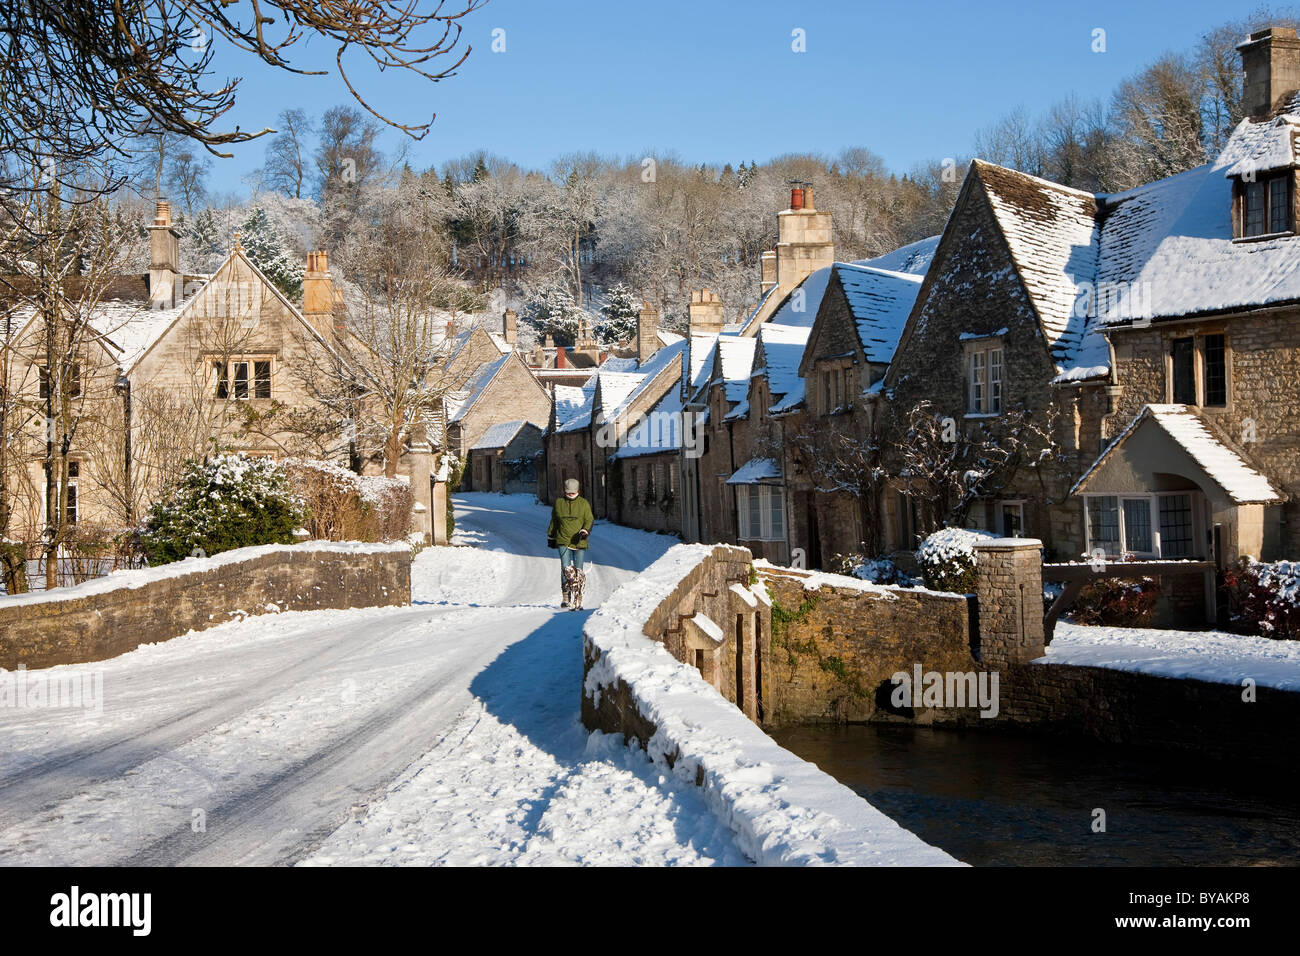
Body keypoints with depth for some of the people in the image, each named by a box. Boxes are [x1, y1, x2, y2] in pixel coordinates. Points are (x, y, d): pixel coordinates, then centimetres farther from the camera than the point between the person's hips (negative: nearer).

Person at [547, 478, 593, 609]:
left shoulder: (584, 503, 5)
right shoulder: (559, 503, 9)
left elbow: (589, 520, 1)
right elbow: (554, 521, 19)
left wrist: (585, 531, -19)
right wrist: (550, 537, 23)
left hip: (579, 542, 0)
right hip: (563, 541, 0)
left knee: (578, 571, 4)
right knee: (566, 568, -15)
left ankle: (578, 600, 13)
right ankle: (565, 597, -13)